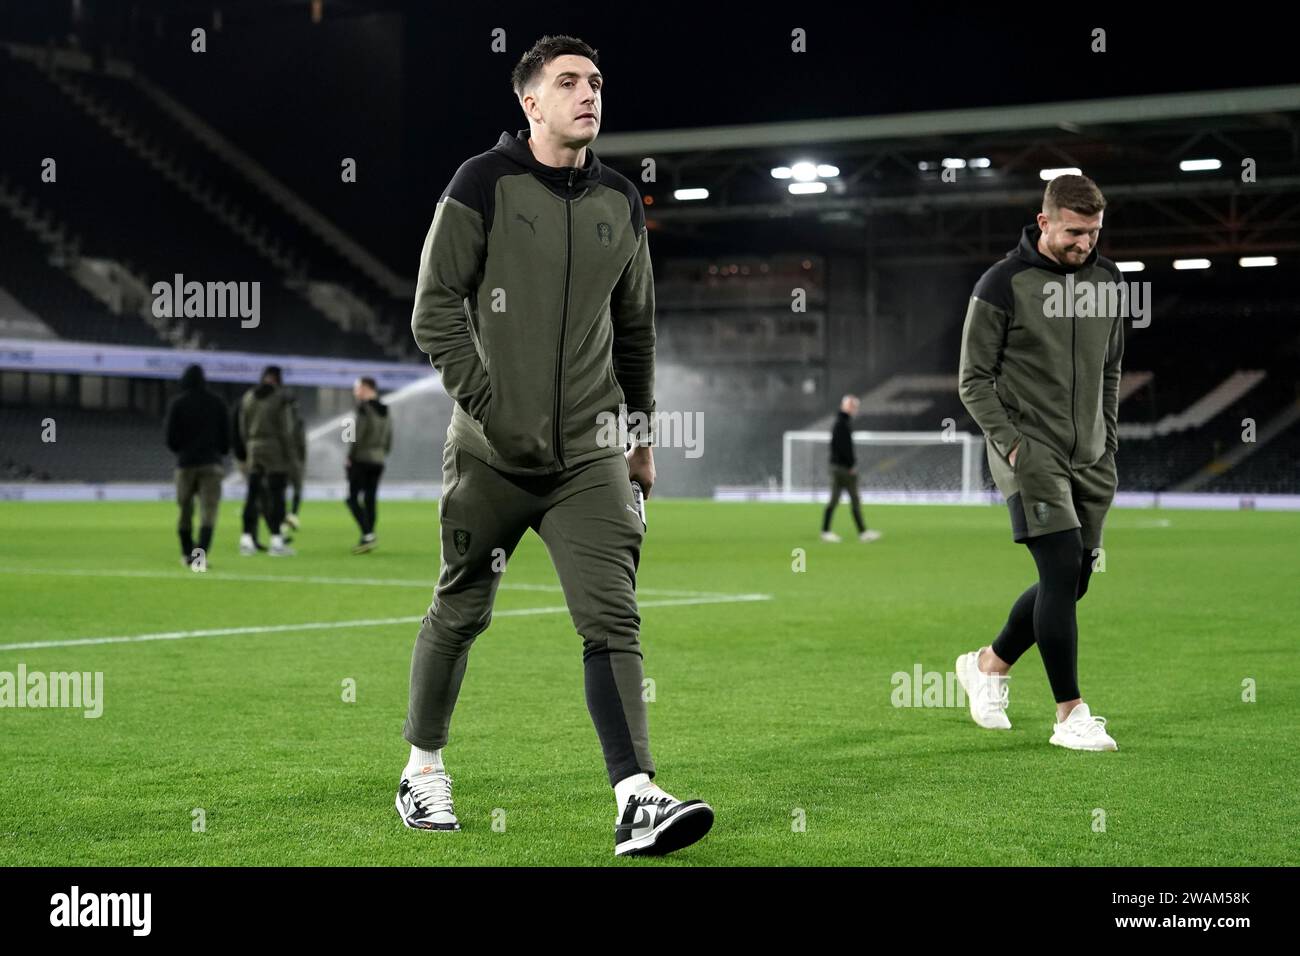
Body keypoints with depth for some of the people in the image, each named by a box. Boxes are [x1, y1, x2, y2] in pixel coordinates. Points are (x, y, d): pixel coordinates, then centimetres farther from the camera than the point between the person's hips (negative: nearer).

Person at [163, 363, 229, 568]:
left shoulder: (177, 403, 0)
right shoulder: (217, 403, 5)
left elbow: (170, 437, -4)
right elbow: (226, 436, 8)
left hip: (185, 463, 0)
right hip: (211, 463, 0)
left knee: (185, 510, 14)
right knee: (208, 511, -7)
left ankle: (187, 554, 22)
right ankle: (201, 553, -24)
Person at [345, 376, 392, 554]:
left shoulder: (364, 408, -12)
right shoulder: (385, 411, 13)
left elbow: (358, 435, -18)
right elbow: (388, 441, 16)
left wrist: (350, 457, -10)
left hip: (361, 460, -8)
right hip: (378, 461, 8)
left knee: (353, 498, -4)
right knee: (370, 499, 10)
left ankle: (368, 535, -17)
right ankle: (367, 540, 10)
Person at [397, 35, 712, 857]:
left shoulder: (620, 204, 10)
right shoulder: (483, 186, -4)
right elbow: (436, 308, -7)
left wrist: (644, 433, 21)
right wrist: (487, 405, -15)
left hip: (589, 457, 3)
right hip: (491, 453, -3)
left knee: (613, 618, -10)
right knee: (460, 614, 10)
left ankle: (638, 799, -15)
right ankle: (425, 767, 29)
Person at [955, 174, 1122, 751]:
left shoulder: (1107, 281, 9)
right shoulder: (1003, 285, -8)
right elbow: (974, 380, -5)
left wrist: (1108, 441, 13)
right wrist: (1010, 443, -13)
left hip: (1089, 460, 6)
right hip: (1031, 457, -6)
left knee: (1071, 583, 8)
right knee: (1062, 569, -15)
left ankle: (989, 665, 31)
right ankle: (1070, 715, -8)